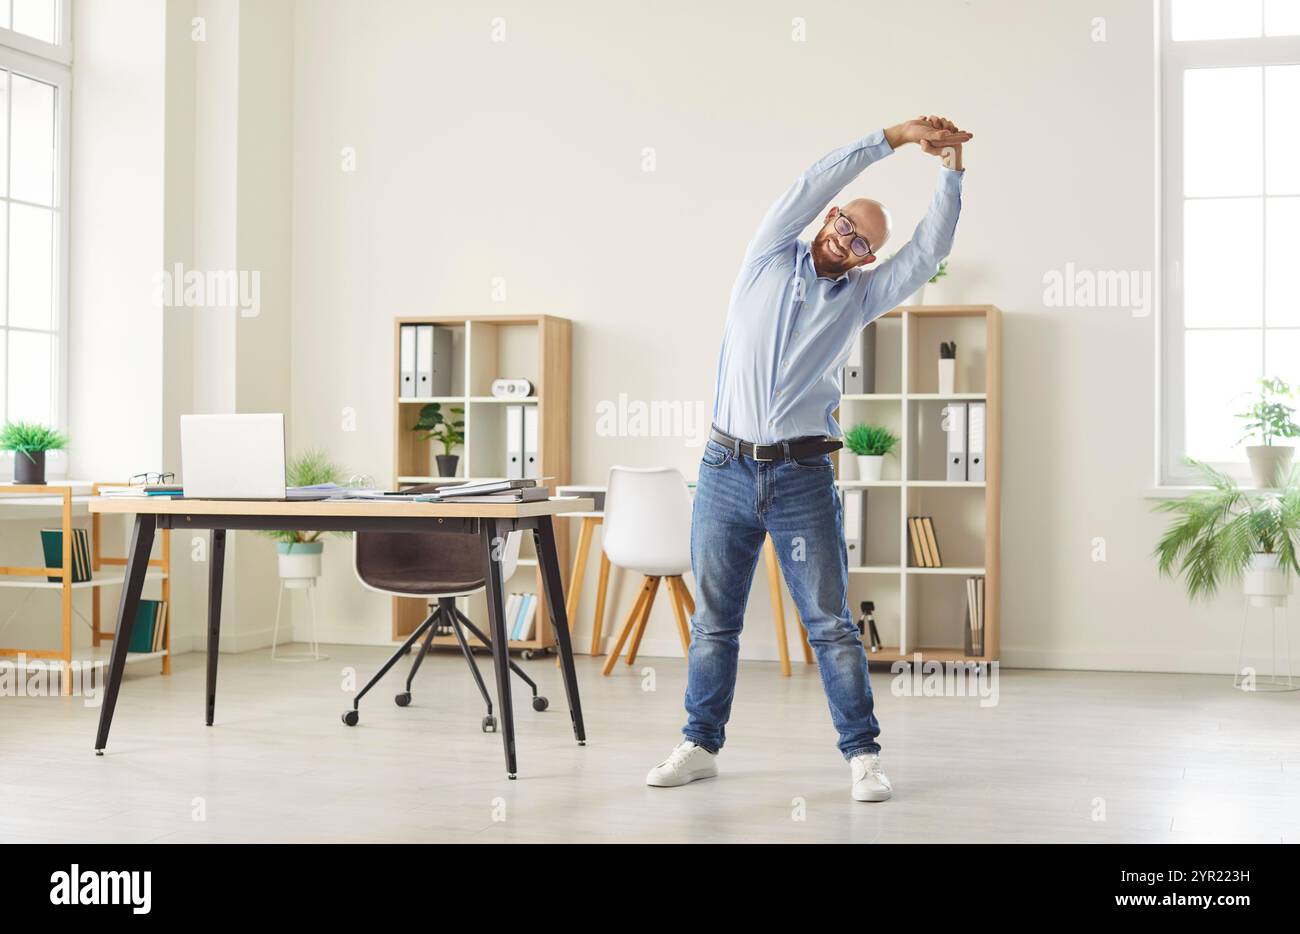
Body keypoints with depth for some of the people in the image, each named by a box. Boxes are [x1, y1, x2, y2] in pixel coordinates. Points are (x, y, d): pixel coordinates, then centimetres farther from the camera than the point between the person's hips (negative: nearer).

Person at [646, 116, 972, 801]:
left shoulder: (860, 295, 10)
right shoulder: (770, 258, 7)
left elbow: (929, 250, 2)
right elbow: (813, 185, -2)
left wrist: (951, 169, -3)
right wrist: (893, 139, -4)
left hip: (803, 480, 0)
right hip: (726, 470, 0)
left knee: (830, 623, 0)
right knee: (714, 622, 7)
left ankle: (862, 755, 6)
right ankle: (701, 746, 18)